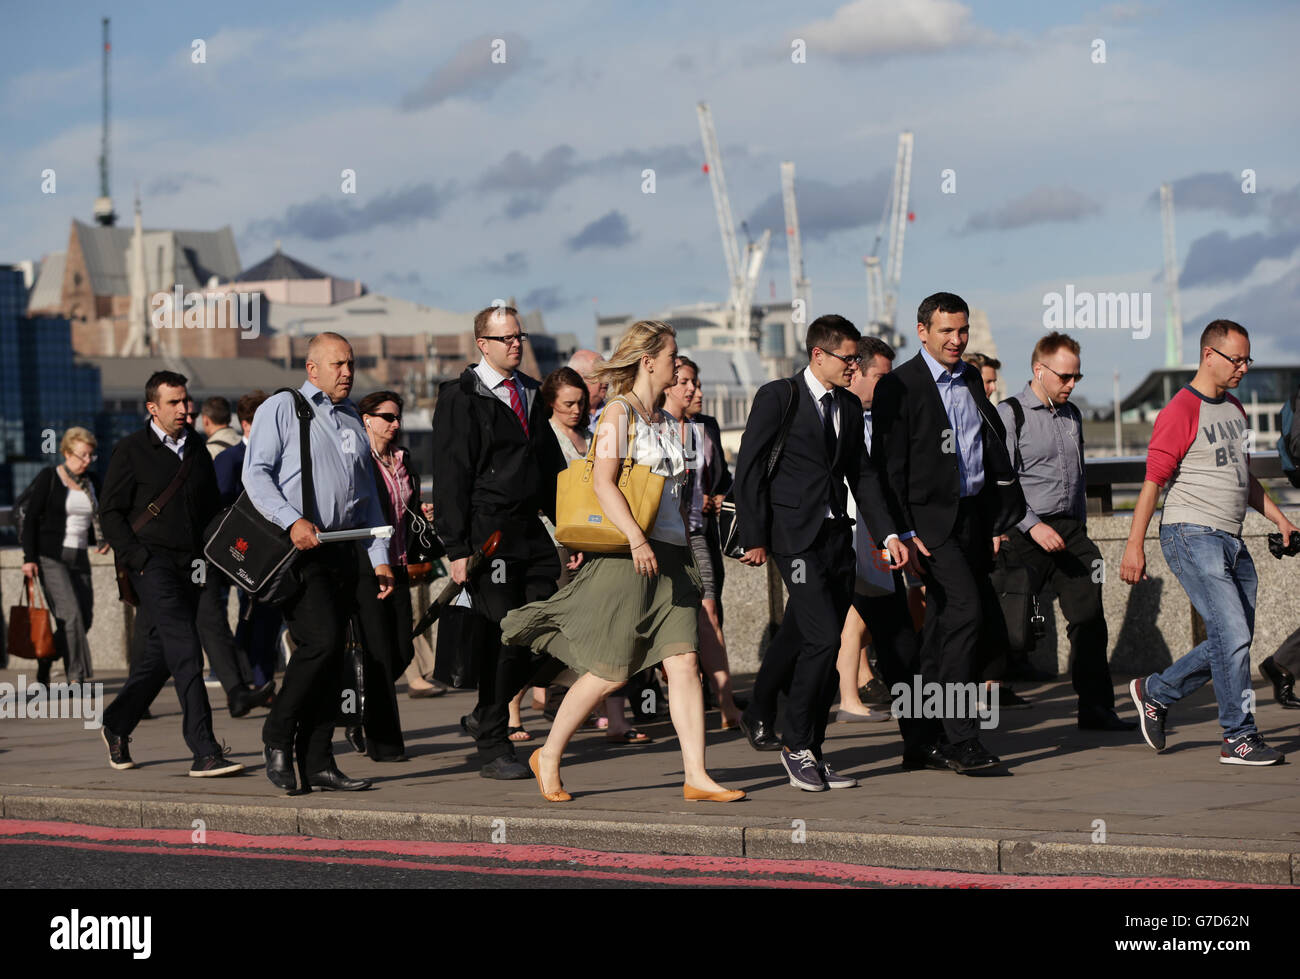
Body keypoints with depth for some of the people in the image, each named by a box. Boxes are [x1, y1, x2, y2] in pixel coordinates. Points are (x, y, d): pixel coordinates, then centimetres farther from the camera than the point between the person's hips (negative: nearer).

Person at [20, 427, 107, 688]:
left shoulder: (92, 483, 12)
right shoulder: (48, 479, -4)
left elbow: (98, 521, 23)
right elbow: (31, 518, -5)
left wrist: (102, 540, 3)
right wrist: (29, 558, -12)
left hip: (79, 558, 6)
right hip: (50, 557, -6)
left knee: (84, 619, 1)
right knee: (72, 614, -18)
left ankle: (44, 663, 20)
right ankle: (76, 677, -17)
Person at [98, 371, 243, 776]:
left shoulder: (196, 449, 15)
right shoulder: (131, 450, -2)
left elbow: (210, 507, 23)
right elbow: (110, 511, -2)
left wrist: (207, 556, 10)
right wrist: (138, 559, -11)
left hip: (188, 565, 6)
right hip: (153, 562, -6)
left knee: (159, 654, 10)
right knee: (185, 651, -16)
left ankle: (117, 724, 31)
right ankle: (204, 752, -20)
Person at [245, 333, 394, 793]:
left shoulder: (352, 420, 22)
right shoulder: (281, 408, 2)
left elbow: (367, 494, 24)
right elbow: (256, 472, -7)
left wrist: (380, 558, 15)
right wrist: (292, 521, -20)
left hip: (343, 549, 6)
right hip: (296, 549, -6)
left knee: (332, 656, 3)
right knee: (320, 642, -18)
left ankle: (317, 762, 6)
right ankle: (278, 736, -1)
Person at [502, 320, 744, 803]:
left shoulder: (665, 423, 18)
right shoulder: (617, 413, -6)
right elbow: (602, 482, -17)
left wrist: (686, 548, 20)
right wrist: (636, 538, -27)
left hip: (670, 556, 7)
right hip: (624, 557, -7)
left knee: (684, 662, -5)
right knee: (611, 672, -3)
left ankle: (696, 777, -6)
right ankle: (548, 756, 14)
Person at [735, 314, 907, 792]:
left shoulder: (849, 406, 15)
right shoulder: (778, 397, -5)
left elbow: (863, 475, 20)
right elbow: (748, 469, -6)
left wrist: (888, 533, 10)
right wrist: (754, 538, -10)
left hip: (837, 537, 7)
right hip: (795, 534, -7)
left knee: (801, 641, 7)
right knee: (823, 637, -15)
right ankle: (796, 744, -3)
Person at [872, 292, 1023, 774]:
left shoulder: (971, 379, 14)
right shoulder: (898, 386, -7)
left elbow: (994, 445, 23)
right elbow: (889, 465, -9)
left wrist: (1000, 517, 17)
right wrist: (904, 532, -14)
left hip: (975, 515, 7)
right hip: (931, 517, -7)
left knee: (943, 624, 10)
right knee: (965, 609, -18)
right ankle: (960, 738, -18)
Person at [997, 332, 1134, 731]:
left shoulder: (1072, 415, 16)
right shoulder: (1011, 414, -6)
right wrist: (1034, 526, -22)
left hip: (1070, 530, 6)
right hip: (1026, 534, -6)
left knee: (1089, 617, -1)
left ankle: (1096, 708, 1)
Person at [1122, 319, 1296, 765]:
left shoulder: (1234, 409, 17)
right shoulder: (1181, 411, -10)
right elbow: (1153, 481, -12)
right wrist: (1135, 545, -14)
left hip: (1231, 541, 9)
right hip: (1192, 535, -9)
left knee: (1232, 642, 9)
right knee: (1233, 634, -14)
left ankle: (1154, 693, 26)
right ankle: (1239, 738, -5)